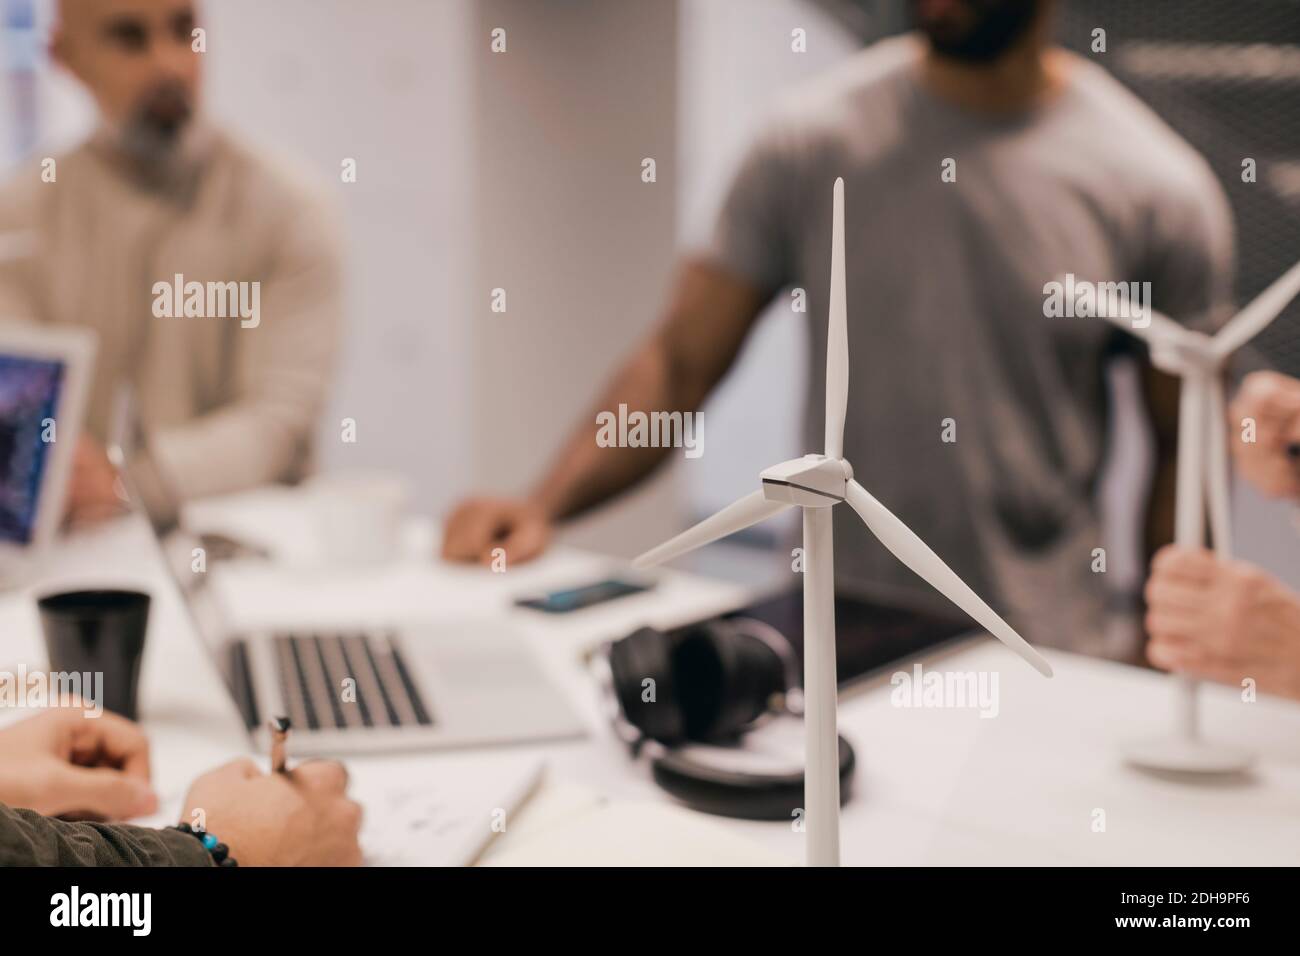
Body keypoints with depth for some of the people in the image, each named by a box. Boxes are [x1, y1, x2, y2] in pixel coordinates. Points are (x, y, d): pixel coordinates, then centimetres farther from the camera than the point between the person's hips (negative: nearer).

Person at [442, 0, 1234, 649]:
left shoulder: (1161, 188, -3)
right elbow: (682, 360, -1)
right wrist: (543, 506, -15)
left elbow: (1186, 445, 3)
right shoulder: (815, 139, -1)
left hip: (1036, 654, 0)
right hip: (824, 623, 1)